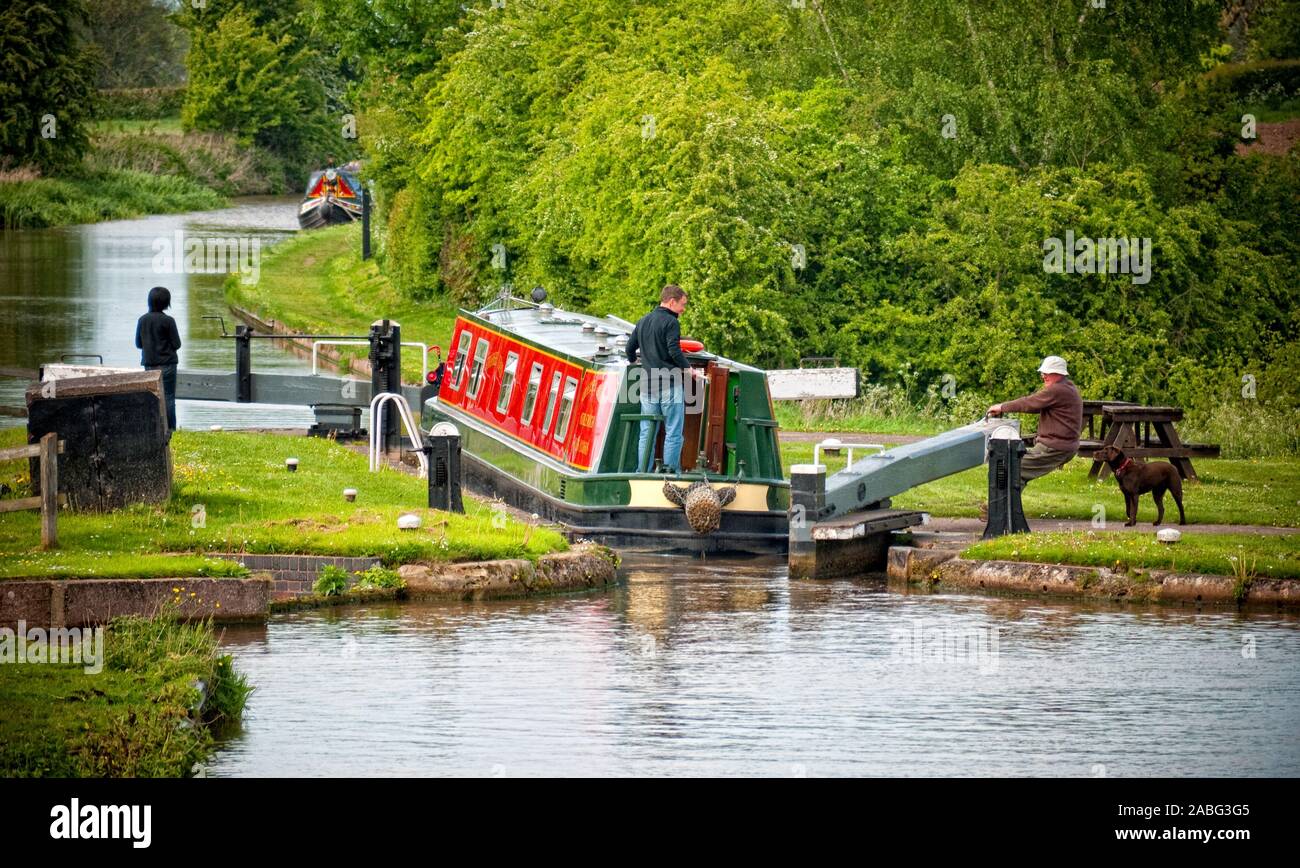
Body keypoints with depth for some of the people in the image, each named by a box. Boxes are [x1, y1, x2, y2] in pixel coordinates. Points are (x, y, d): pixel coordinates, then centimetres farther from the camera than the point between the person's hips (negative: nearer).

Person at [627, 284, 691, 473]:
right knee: (673, 433, -3)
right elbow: (674, 351, -17)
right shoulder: (670, 322, -7)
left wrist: (634, 365, 40)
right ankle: (671, 471, -7)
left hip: (647, 385, 7)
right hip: (670, 385, -7)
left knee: (647, 434, 9)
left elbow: (630, 348, 22)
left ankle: (642, 472, 6)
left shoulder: (643, 322, 15)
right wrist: (689, 369, -6)